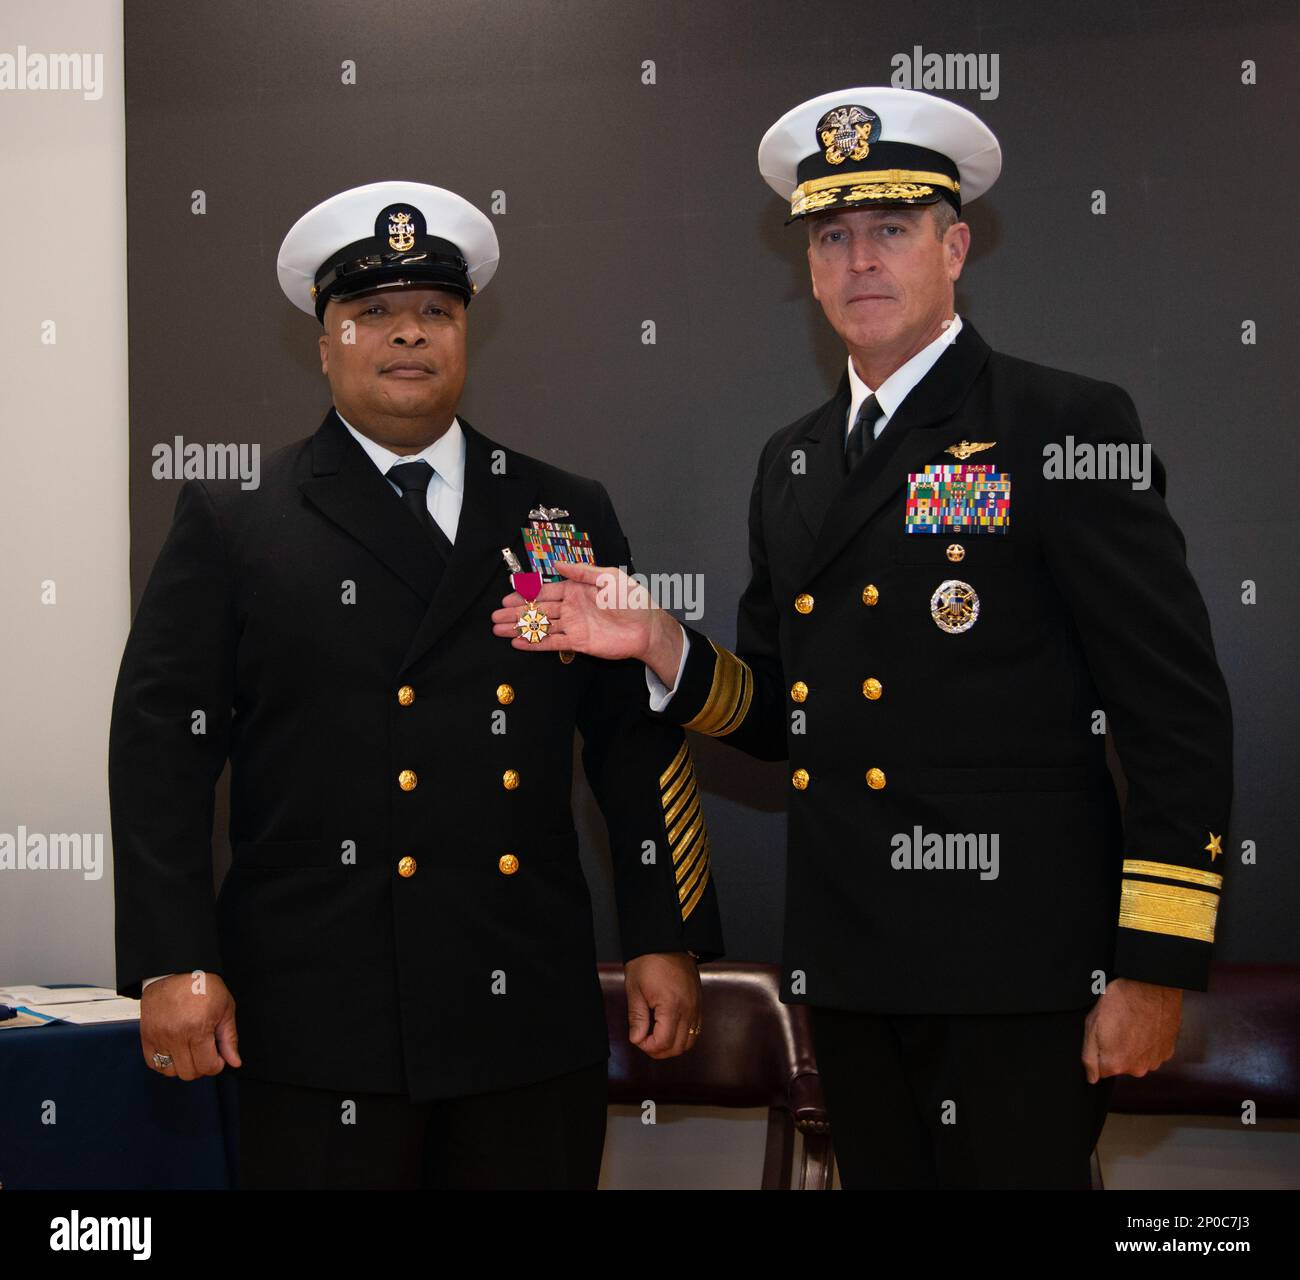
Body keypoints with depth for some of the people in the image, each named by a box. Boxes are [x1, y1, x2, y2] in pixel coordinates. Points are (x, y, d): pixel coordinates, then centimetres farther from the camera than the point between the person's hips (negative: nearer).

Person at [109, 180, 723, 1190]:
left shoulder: (569, 514, 11)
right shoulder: (231, 519, 4)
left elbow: (638, 738, 11)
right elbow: (160, 746, -1)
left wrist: (666, 944, 5)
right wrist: (174, 965, -8)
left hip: (534, 1023, 3)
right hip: (321, 1029, -2)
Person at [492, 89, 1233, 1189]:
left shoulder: (1065, 428, -6)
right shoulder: (793, 463, 13)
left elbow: (1178, 714, -9)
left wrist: (1156, 970, -13)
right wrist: (661, 645, -2)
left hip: (1016, 973, -6)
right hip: (851, 971, 6)